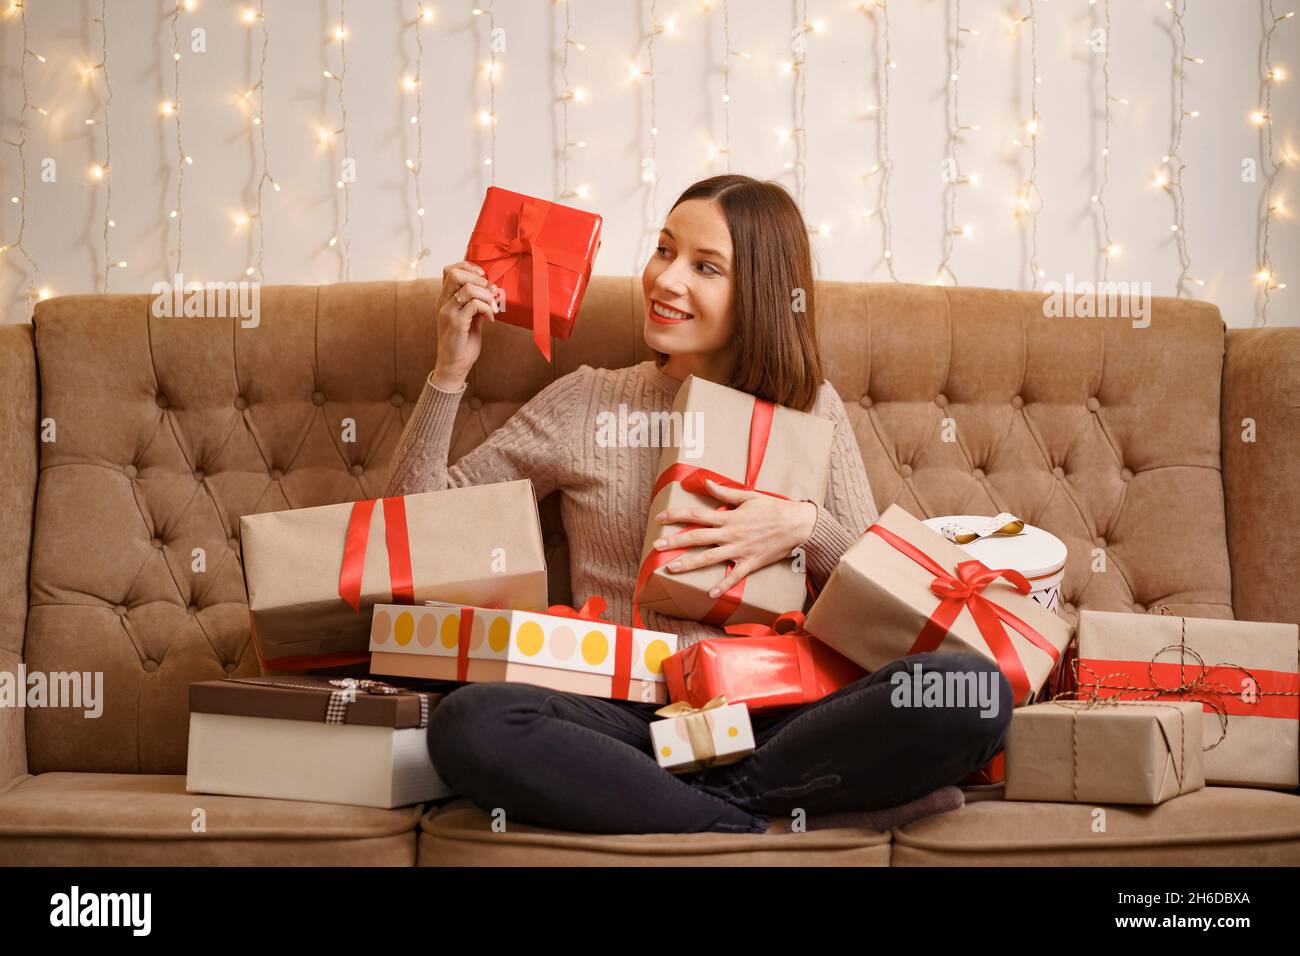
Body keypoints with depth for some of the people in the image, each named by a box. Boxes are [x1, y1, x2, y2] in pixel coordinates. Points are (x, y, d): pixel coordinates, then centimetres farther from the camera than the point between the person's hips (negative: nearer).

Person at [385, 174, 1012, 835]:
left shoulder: (811, 411, 12)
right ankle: (759, 826, -22)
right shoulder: (584, 403, 11)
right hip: (627, 713, 0)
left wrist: (806, 528, -9)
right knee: (468, 723, -34)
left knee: (974, 689, -29)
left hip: (771, 715, 0)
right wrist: (450, 371, 1)